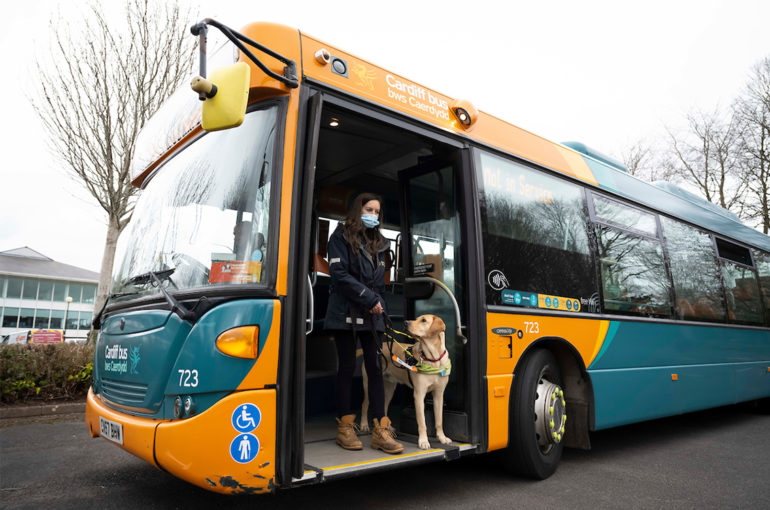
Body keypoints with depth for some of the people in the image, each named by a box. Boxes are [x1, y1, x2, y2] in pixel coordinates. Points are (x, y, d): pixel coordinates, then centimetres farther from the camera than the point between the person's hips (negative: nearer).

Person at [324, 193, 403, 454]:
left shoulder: (378, 242, 18)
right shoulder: (341, 237, 0)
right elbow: (339, 274, -11)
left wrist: (379, 303, 6)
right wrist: (370, 299, -12)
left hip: (372, 315, 5)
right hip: (346, 313, -5)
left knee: (375, 368, 1)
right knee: (347, 367, 1)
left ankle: (380, 430, 3)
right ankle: (345, 427, 12)